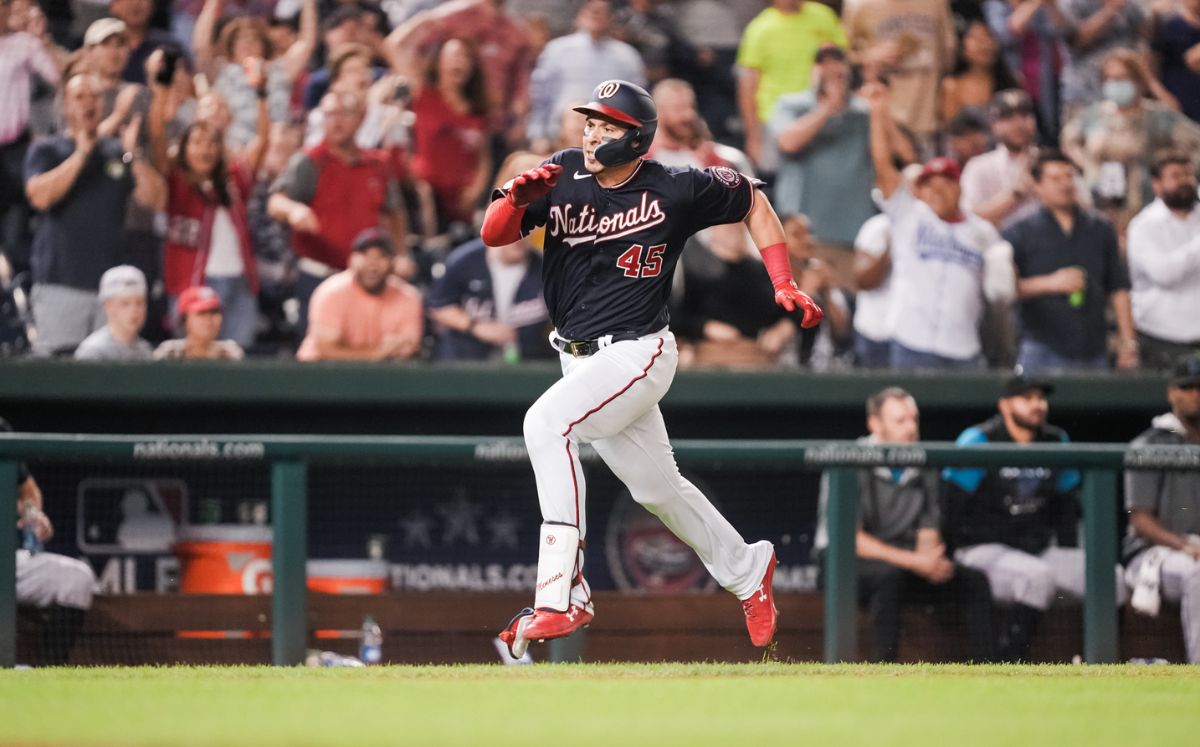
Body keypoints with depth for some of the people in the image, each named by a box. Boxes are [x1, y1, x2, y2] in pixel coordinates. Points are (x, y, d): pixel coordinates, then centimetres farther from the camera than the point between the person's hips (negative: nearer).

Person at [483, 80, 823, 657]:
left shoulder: (676, 192, -11)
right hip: (581, 359, 6)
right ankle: (746, 571, 43)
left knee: (547, 422, -29)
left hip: (637, 352, -6)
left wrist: (784, 286, -1)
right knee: (656, 487, 18)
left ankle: (561, 596, -31)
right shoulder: (563, 174, -2)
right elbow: (494, 235, -6)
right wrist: (518, 197, -28)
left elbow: (753, 202, 6)